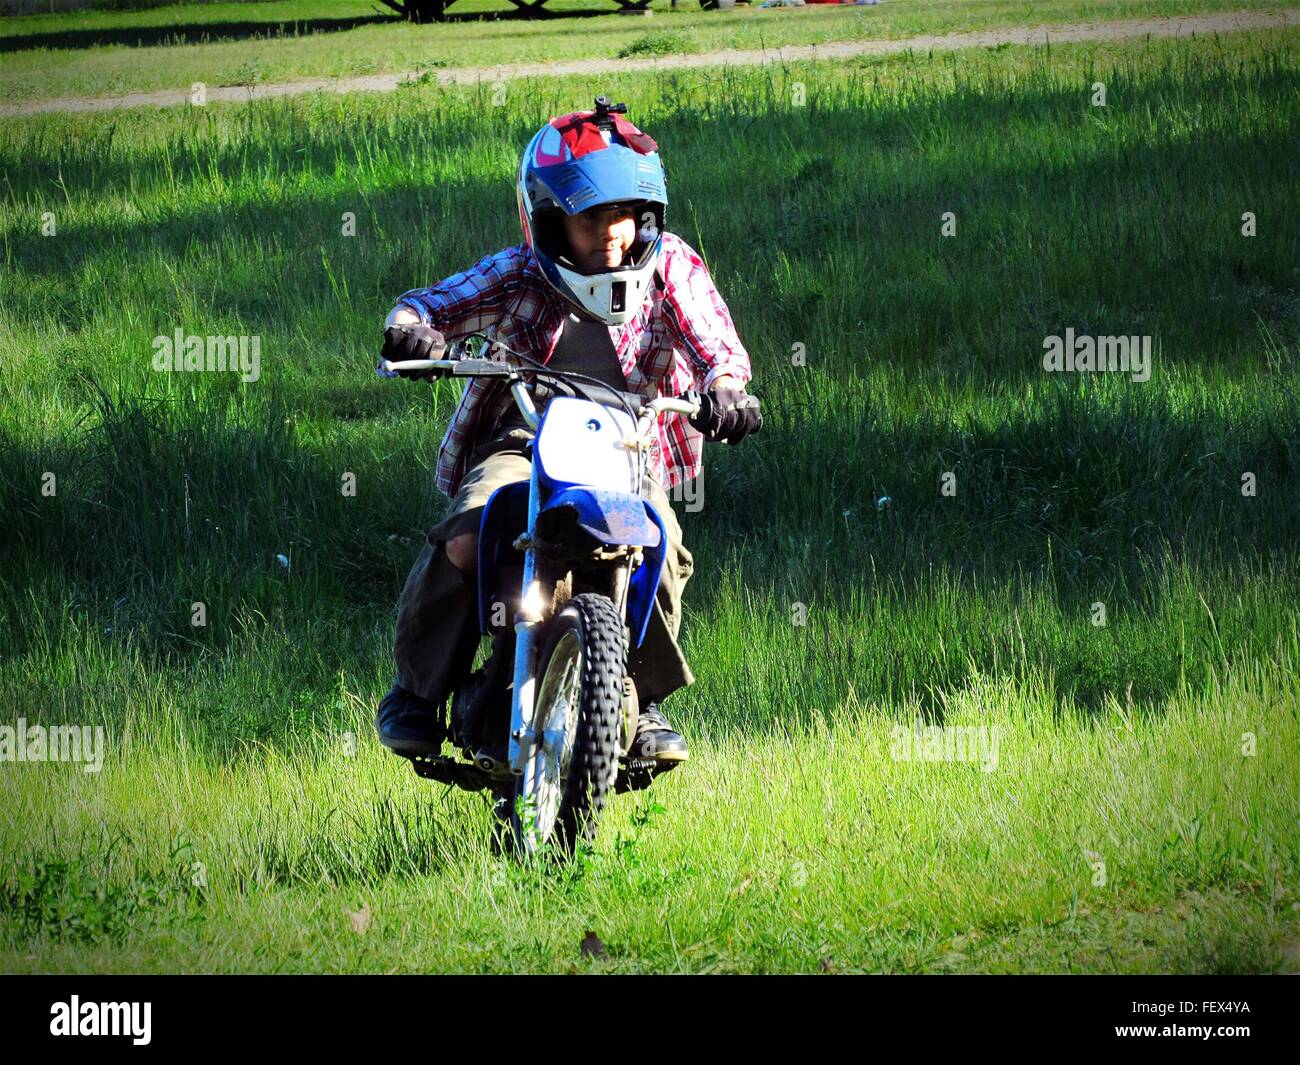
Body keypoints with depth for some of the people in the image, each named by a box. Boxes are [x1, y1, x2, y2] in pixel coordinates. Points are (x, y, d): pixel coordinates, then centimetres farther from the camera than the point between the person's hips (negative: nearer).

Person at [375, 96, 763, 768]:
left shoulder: (671, 269, -1)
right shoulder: (519, 274, -4)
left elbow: (717, 346, -9)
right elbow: (431, 304, -4)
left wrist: (725, 388, -33)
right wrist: (411, 330, -30)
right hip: (521, 442, -1)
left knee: (659, 555, -28)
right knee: (464, 542, -28)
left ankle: (646, 704, -4)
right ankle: (416, 689, -7)